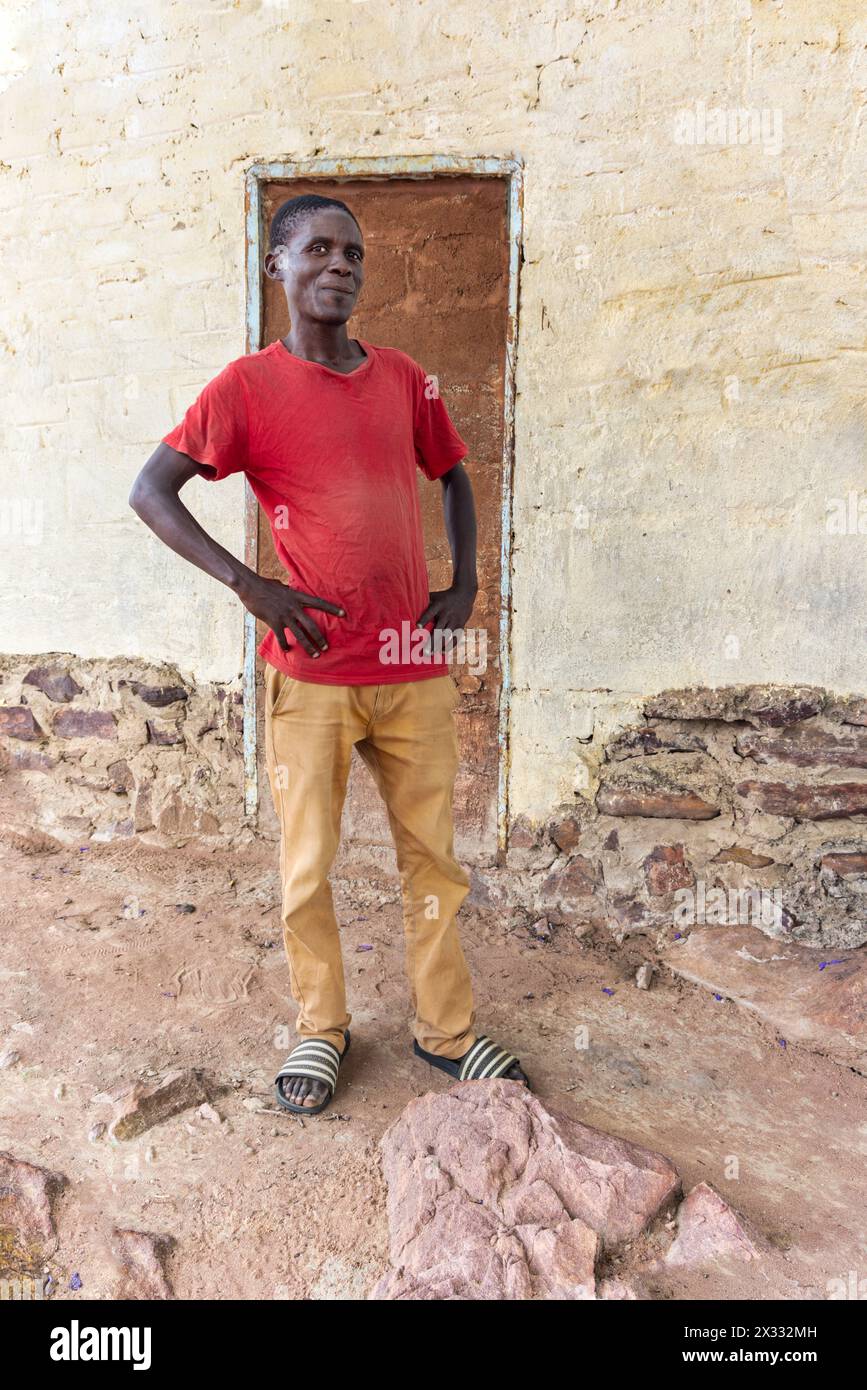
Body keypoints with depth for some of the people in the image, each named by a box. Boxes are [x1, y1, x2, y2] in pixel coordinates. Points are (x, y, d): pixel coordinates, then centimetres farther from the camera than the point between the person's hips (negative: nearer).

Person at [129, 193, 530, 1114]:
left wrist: (464, 582, 9)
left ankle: (444, 1029, 29)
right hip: (311, 670, -3)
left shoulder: (403, 379, 10)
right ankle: (320, 1028, 30)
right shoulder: (248, 387, -2)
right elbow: (149, 492, -5)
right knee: (306, 865, 6)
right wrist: (246, 583, -15)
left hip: (414, 666, 4)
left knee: (432, 855, 11)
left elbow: (453, 476, 23)